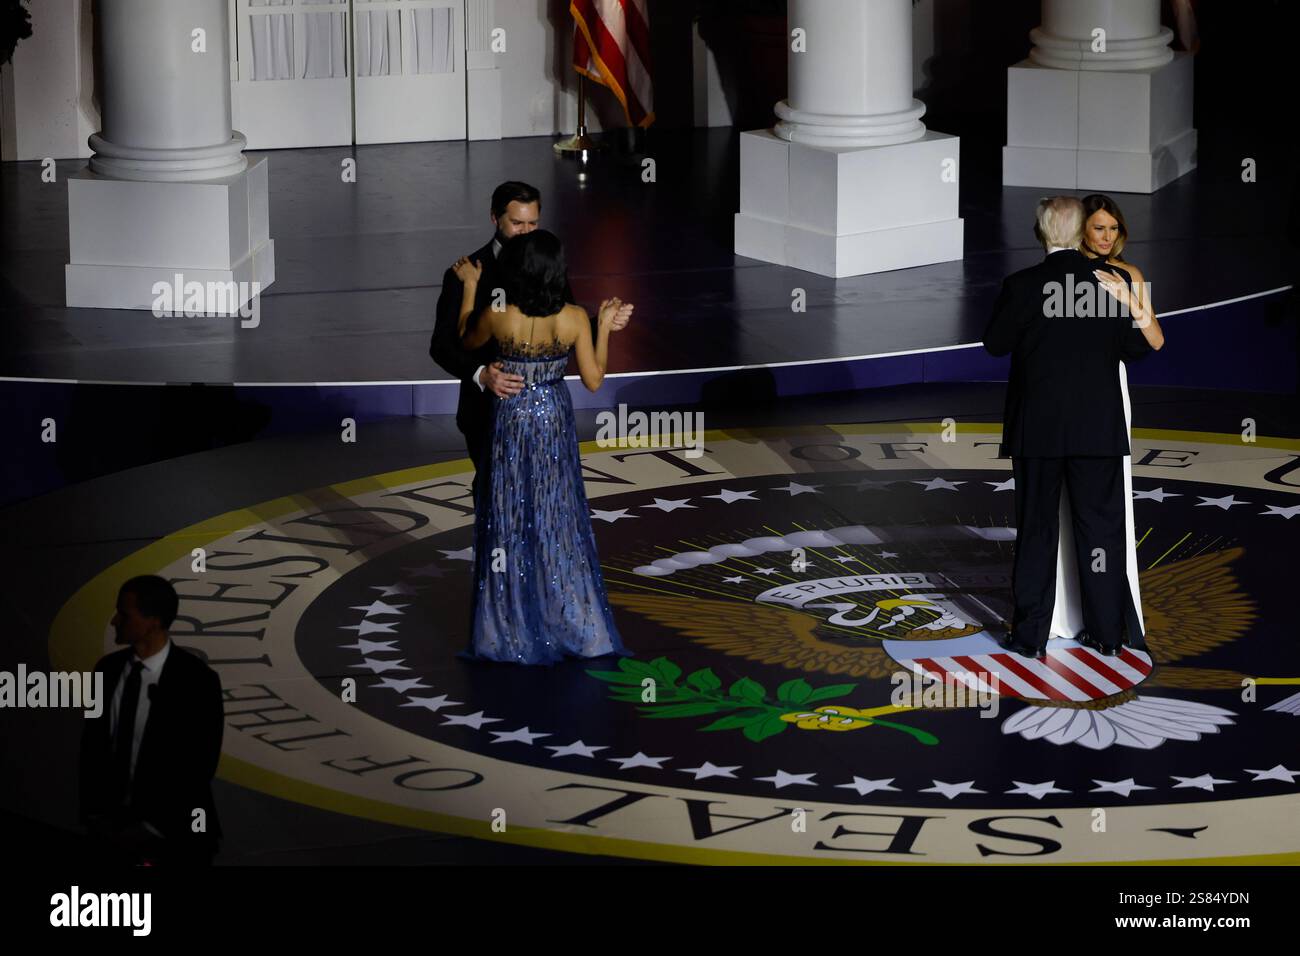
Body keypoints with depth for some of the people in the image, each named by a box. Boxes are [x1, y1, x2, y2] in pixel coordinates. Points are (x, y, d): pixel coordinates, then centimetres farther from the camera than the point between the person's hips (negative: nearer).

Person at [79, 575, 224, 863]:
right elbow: (93, 744, 8)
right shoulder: (109, 668, 1)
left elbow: (199, 767, -13)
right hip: (112, 820, 4)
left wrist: (151, 830, -15)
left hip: (174, 832, -4)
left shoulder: (197, 680, -14)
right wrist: (94, 813, -3)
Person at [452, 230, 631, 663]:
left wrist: (469, 287, 7)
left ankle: (511, 629, 16)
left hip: (510, 422, -1)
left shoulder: (497, 317, -20)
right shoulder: (575, 318, -17)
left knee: (511, 520, 10)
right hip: (555, 422, 1)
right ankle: (572, 623, 21)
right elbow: (593, 380, -9)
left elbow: (466, 342, 3)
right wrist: (605, 326, 0)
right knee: (557, 519, 14)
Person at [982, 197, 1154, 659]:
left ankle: (1030, 634, 10)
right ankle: (1107, 631, 13)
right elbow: (1137, 346, 1)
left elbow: (995, 343, 0)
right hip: (1098, 429, 1)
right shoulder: (1112, 282, -5)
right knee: (1100, 528, 10)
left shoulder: (1022, 286, -10)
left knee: (1036, 530, 7)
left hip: (1038, 430, -1)